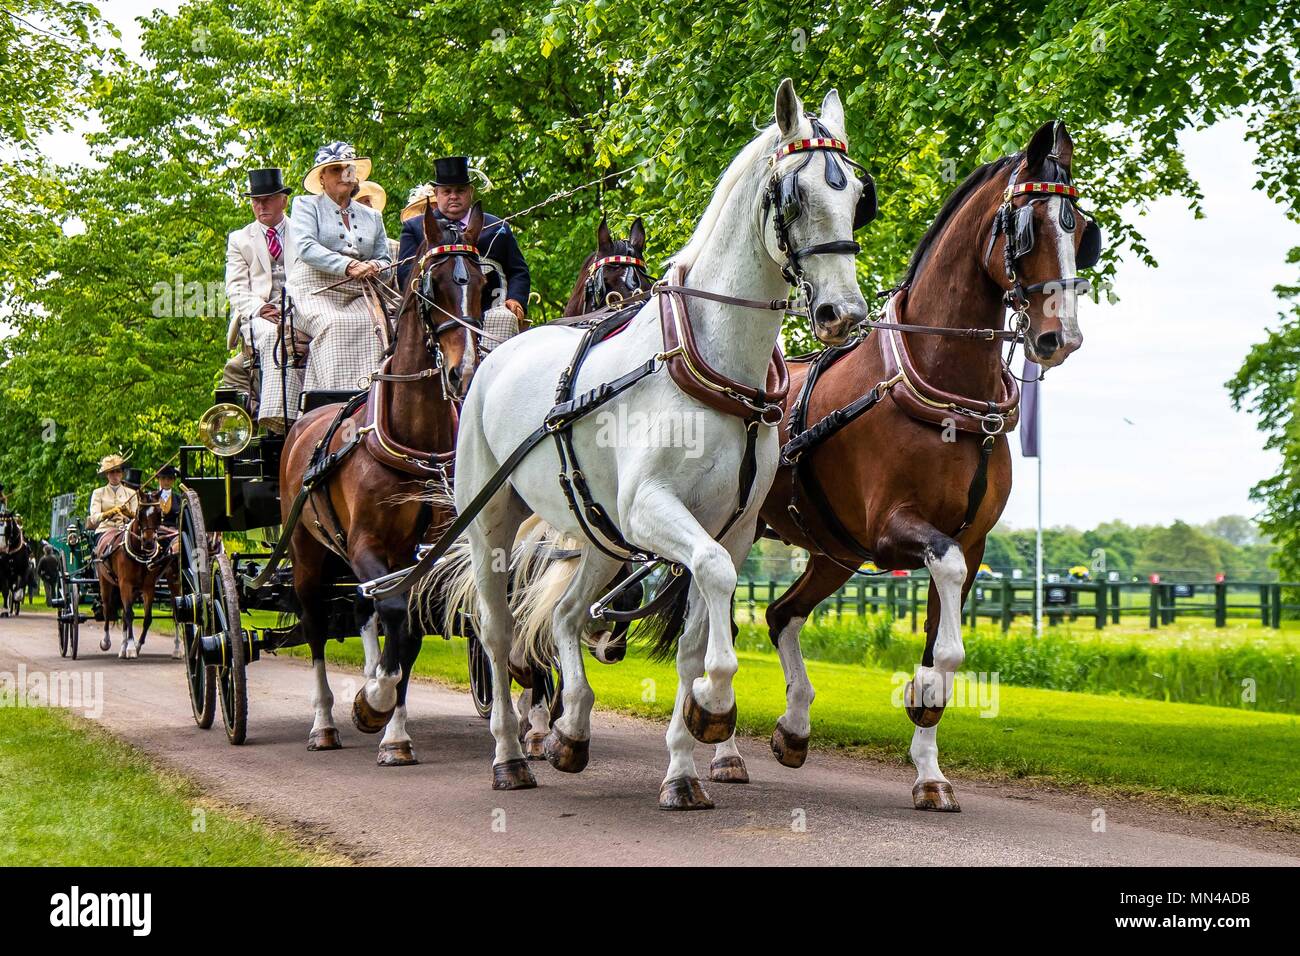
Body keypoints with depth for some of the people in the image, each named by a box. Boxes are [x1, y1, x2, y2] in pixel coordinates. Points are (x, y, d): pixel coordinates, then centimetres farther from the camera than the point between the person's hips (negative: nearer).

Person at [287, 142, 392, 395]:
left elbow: (385, 259, 23)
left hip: (358, 294, 4)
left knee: (374, 324, -29)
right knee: (334, 325, -35)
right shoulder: (306, 205, 11)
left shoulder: (372, 217, 24)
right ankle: (335, 392, -42)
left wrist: (375, 267, -3)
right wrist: (348, 266, -20)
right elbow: (306, 248, -7)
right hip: (316, 289, -4)